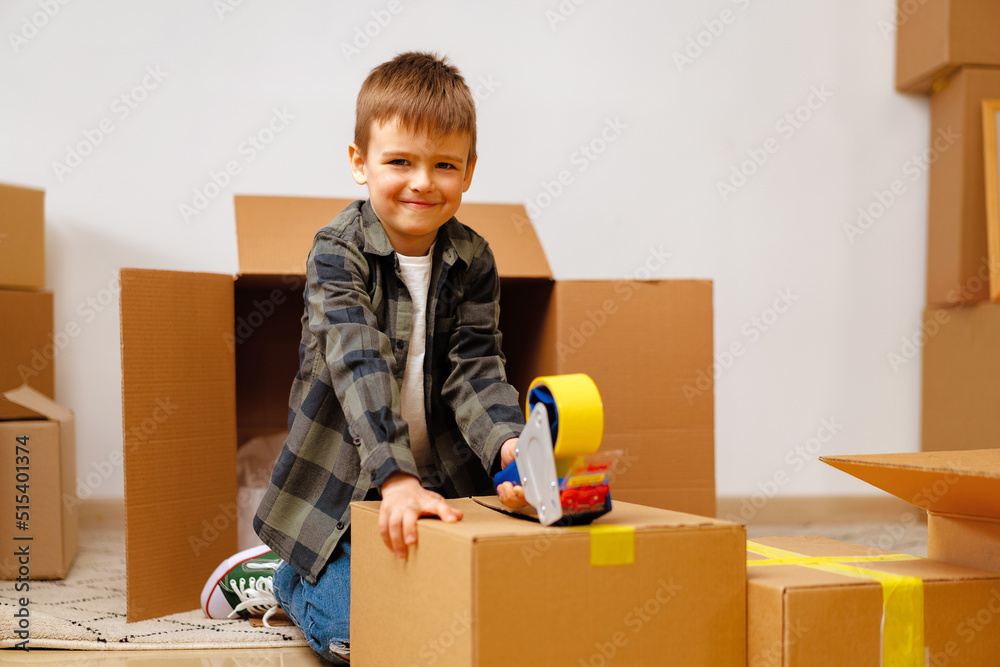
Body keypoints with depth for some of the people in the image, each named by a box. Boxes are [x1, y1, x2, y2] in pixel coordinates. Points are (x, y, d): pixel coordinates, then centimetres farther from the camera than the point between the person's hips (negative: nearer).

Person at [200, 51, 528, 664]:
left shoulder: (473, 261, -2)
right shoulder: (338, 253, -15)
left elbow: (474, 368, -9)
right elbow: (360, 365, -28)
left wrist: (508, 443, -30)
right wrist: (396, 478, -41)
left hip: (445, 477, 5)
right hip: (345, 481, -4)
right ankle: (280, 576, 17)